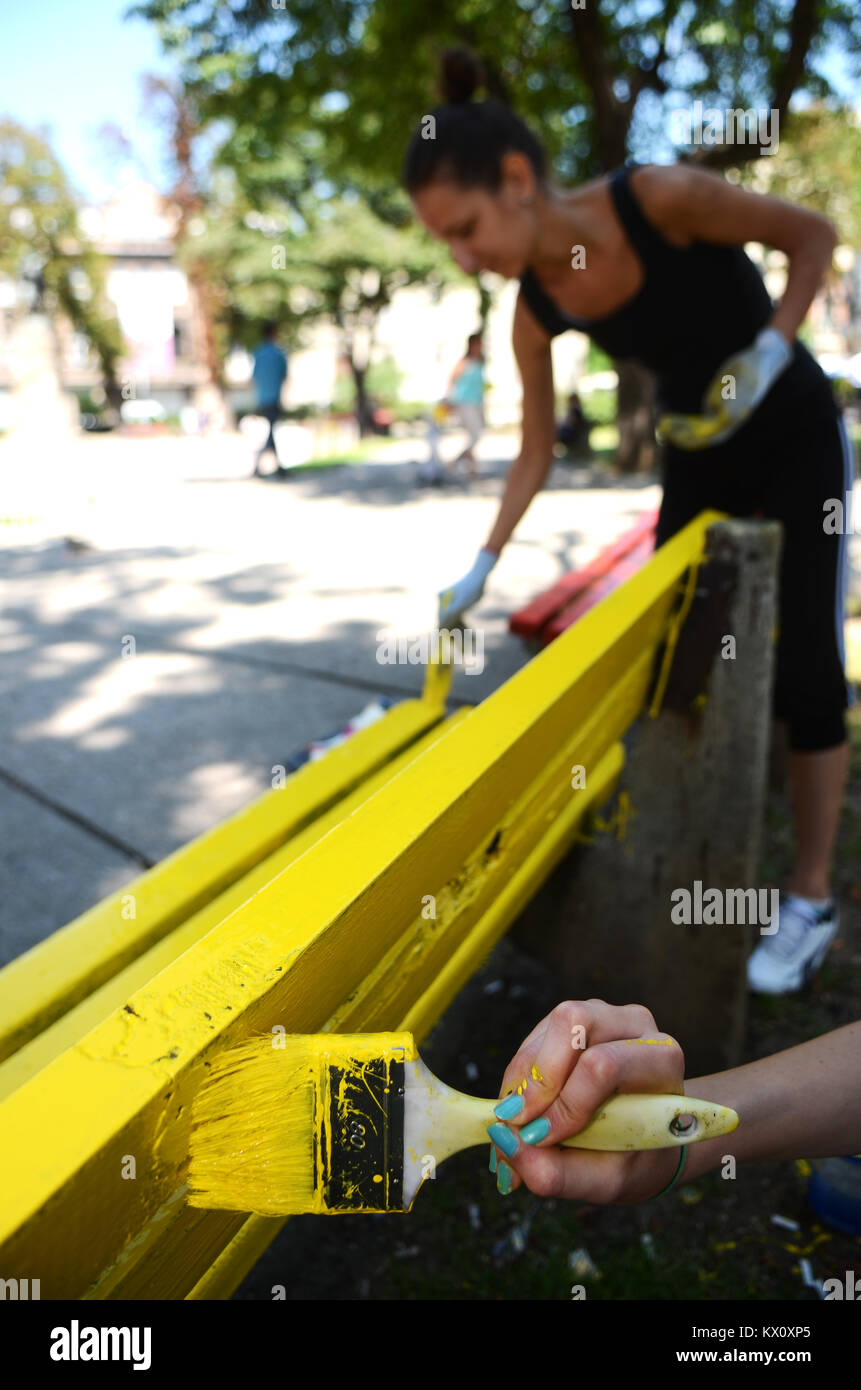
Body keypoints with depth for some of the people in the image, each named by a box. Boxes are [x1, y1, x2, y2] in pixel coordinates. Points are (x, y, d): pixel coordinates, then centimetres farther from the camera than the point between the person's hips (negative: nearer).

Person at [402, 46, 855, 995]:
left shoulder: (661, 198, -27)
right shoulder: (535, 308, -12)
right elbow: (535, 455, -3)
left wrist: (770, 350, -25)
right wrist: (481, 568, -7)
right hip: (697, 452, 5)